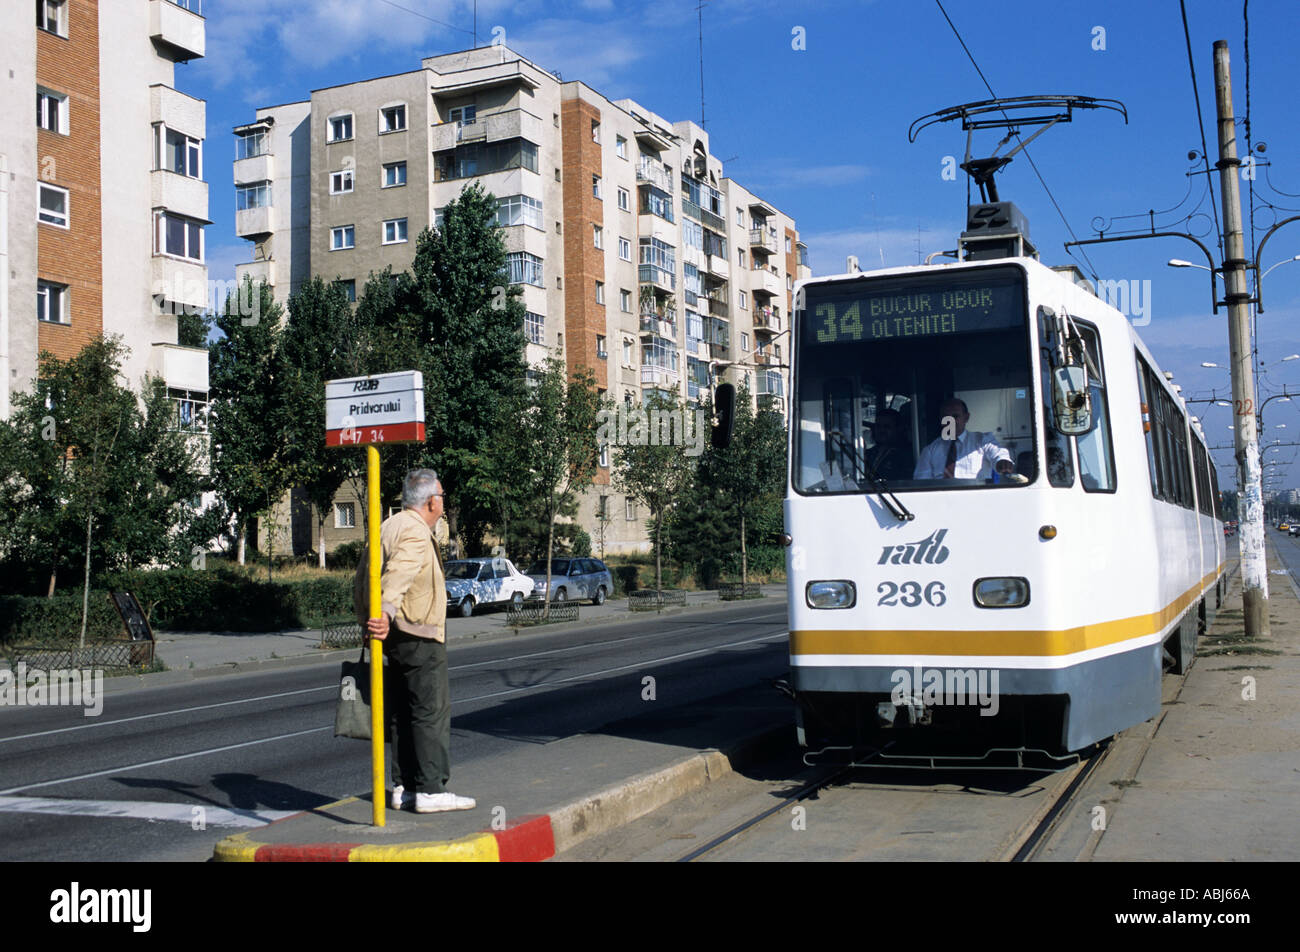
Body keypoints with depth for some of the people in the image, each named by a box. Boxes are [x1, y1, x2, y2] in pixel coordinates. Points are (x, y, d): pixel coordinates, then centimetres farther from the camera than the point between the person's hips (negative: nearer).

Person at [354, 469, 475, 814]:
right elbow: (398, 575, -33)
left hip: (396, 635, 10)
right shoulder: (415, 532, -15)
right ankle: (431, 790, -6)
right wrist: (385, 613, -45)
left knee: (403, 710, 12)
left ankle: (404, 787, 16)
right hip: (419, 635, -10)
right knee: (432, 710, -6)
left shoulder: (386, 528, 16)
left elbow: (360, 582, 22)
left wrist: (367, 619, 27)